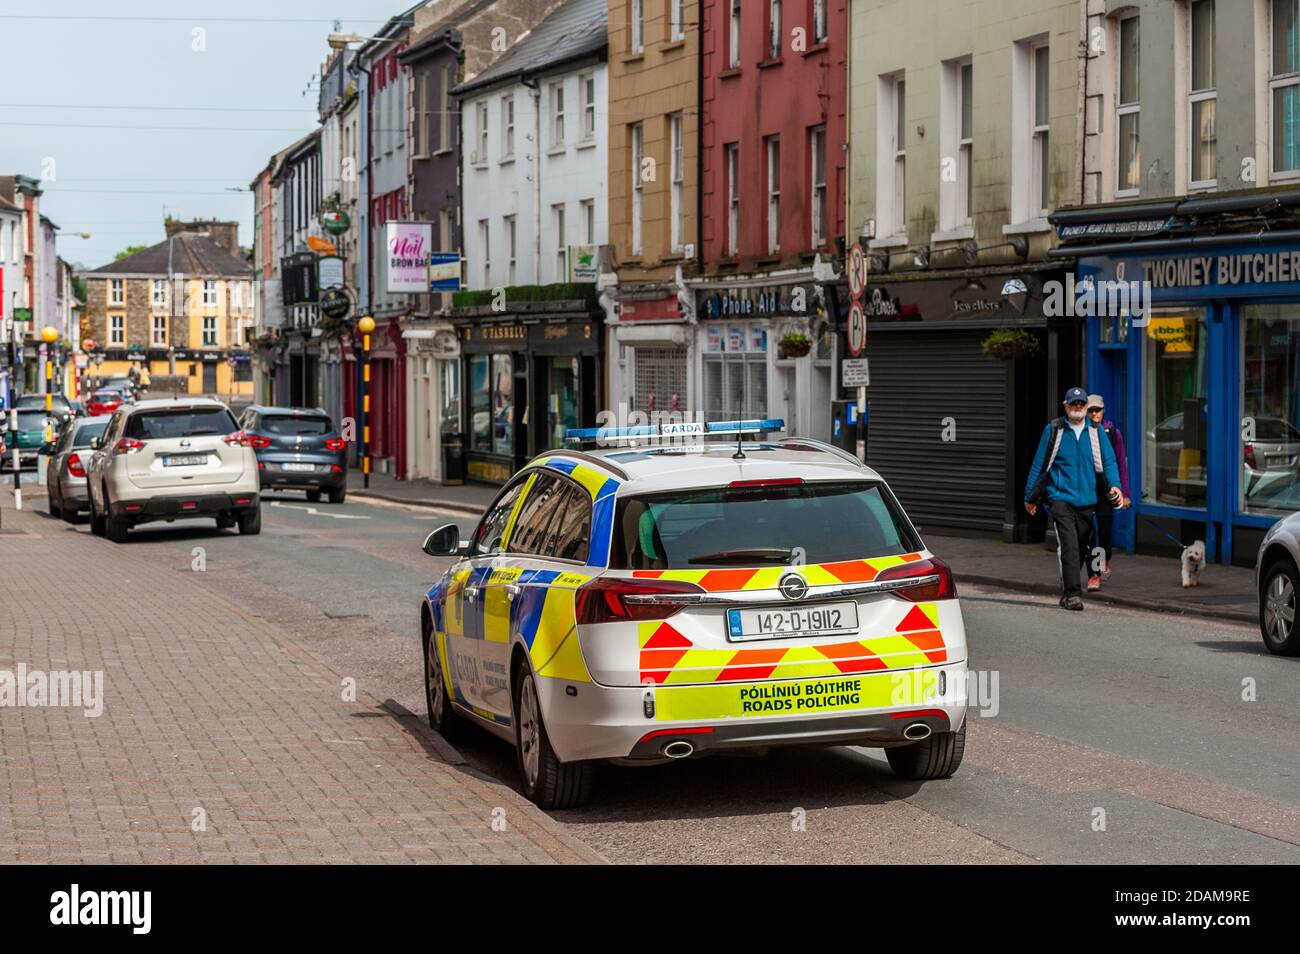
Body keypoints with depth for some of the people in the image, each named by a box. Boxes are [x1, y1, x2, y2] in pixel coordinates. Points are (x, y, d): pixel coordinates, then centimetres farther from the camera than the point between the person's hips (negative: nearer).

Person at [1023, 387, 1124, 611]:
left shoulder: (1096, 432, 7)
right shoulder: (1054, 430, 1)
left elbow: (1108, 461, 5)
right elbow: (1039, 464, 7)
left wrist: (1114, 485, -14)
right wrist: (1030, 497, 10)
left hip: (1087, 500, 3)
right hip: (1060, 498, -3)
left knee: (1081, 548, 11)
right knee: (1068, 546, -16)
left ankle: (1067, 590, 28)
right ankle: (1072, 593, -17)